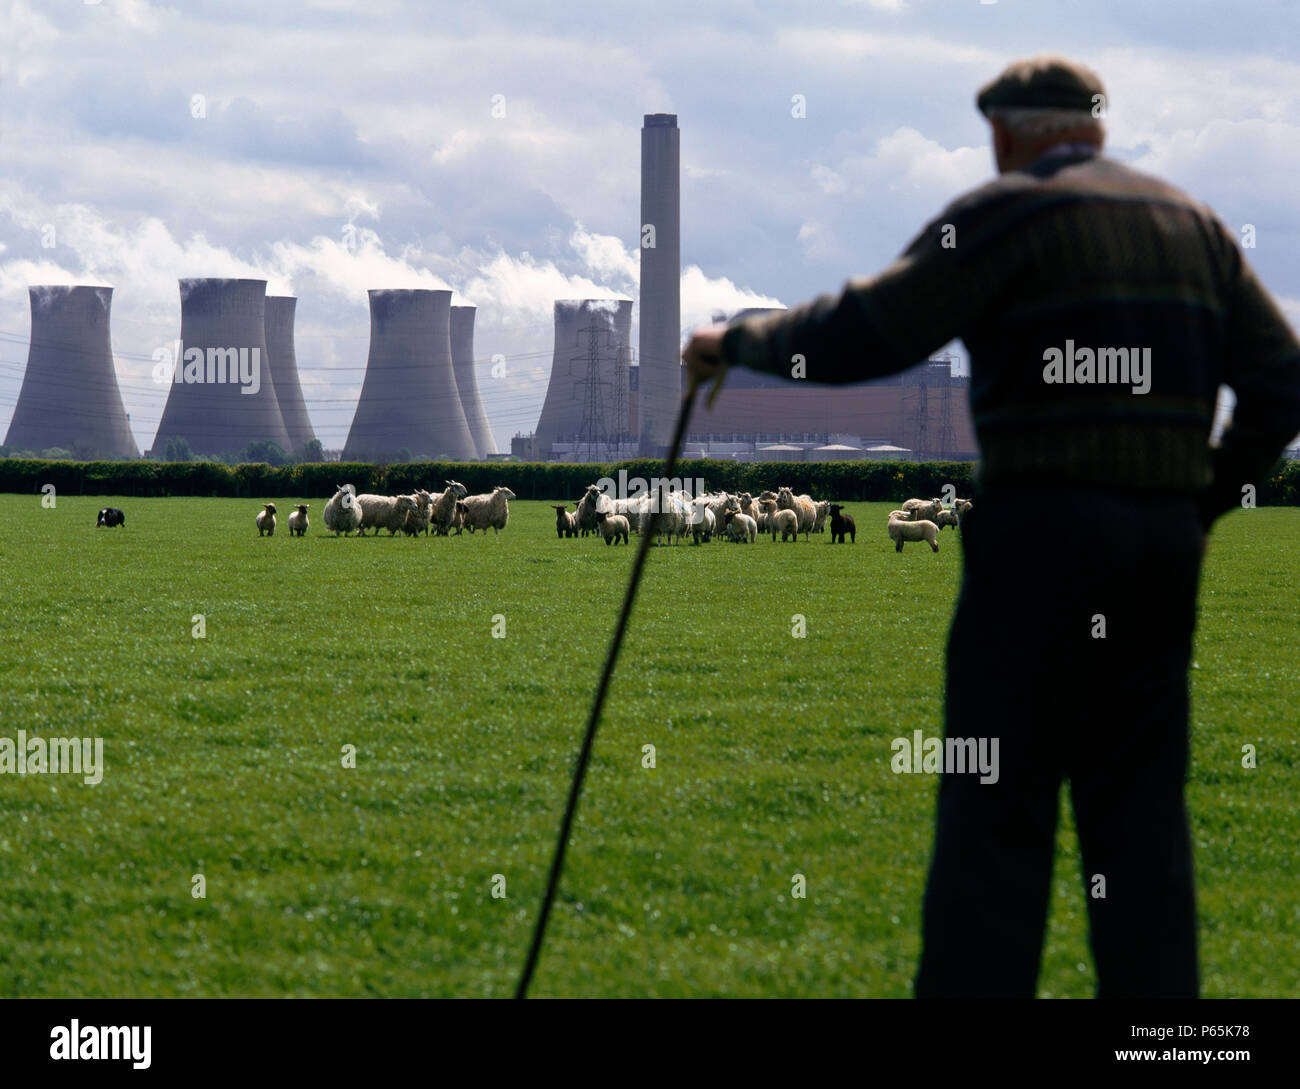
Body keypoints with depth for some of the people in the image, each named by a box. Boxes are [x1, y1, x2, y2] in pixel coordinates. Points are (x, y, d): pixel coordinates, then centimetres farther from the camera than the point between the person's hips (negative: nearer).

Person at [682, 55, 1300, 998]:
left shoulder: (1010, 213, -3)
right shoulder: (1193, 224, 15)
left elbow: (857, 337, -8)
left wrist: (737, 343, 7)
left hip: (1044, 531, -6)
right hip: (1165, 537, 6)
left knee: (995, 813, -4)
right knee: (1141, 811, 8)